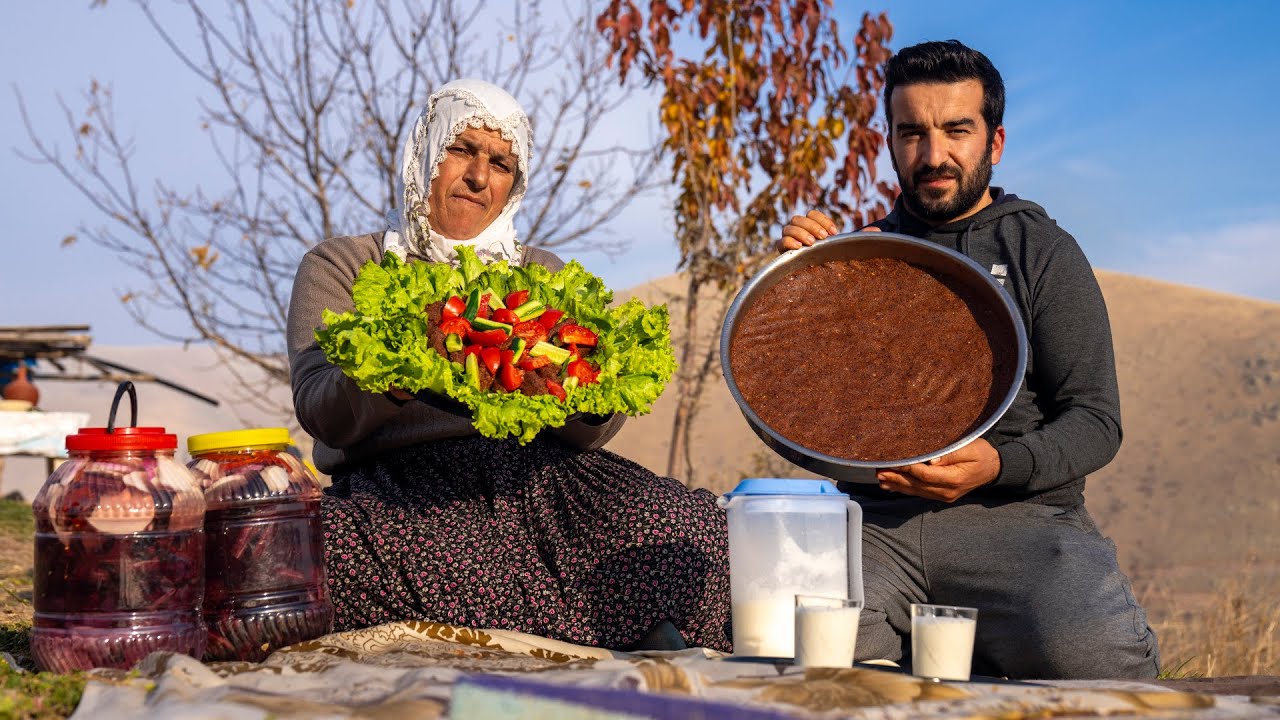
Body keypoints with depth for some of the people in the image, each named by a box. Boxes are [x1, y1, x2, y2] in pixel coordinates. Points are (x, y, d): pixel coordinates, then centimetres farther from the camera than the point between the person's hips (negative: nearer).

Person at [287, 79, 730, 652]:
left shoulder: (542, 274, 23)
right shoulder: (339, 267, 14)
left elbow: (584, 433, 9)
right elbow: (321, 410, -5)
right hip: (397, 489, 0)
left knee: (693, 528, -32)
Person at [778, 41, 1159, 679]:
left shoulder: (1042, 250, 10)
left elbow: (1095, 420, 3)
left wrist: (999, 463, -17)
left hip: (1015, 512, -1)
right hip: (876, 516, 1)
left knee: (1098, 654, -33)